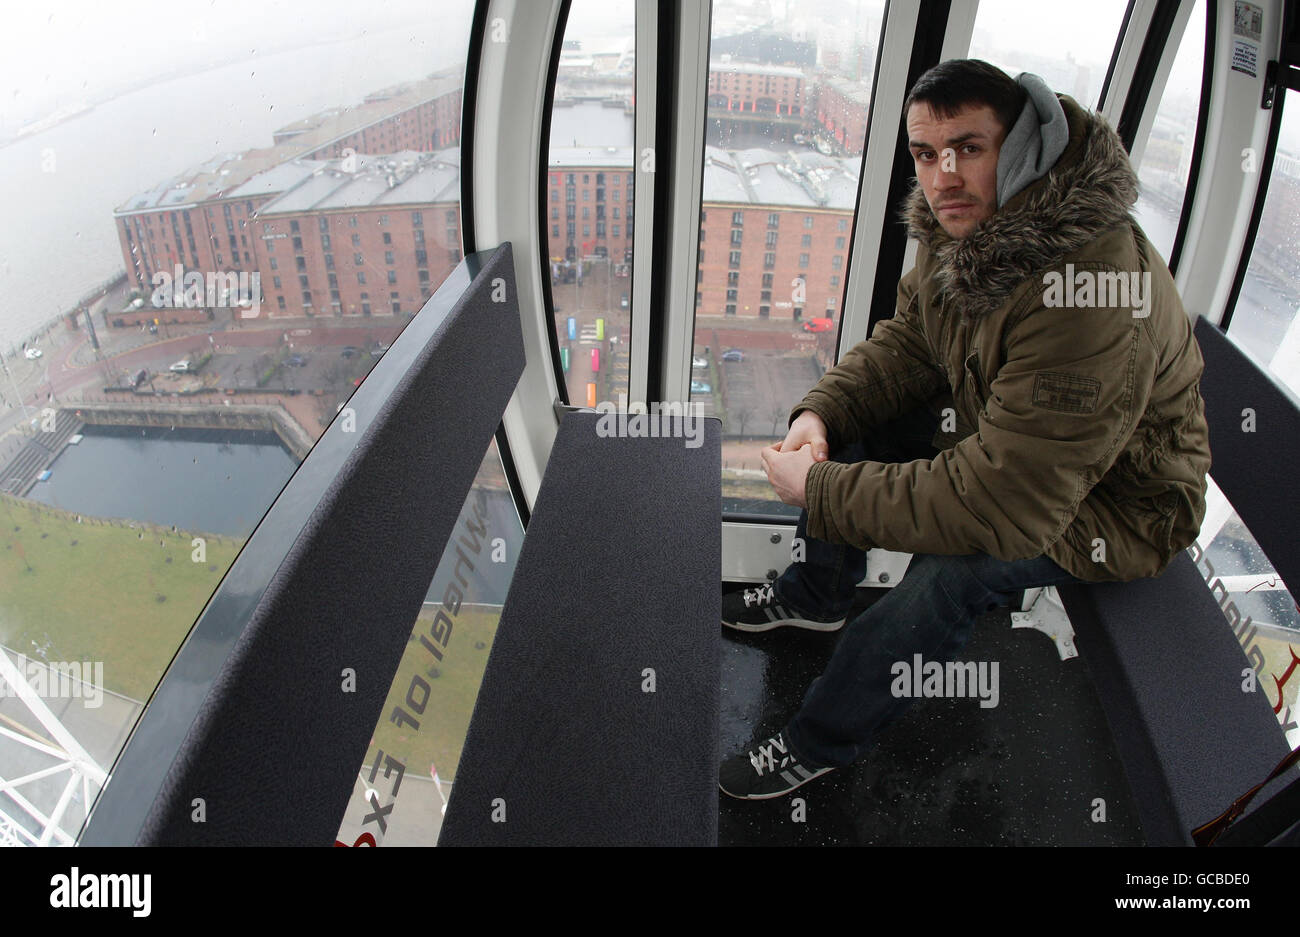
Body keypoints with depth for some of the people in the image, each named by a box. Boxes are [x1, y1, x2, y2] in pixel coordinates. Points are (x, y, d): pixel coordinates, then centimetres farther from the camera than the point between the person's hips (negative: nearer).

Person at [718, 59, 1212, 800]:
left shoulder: (1087, 297, -38)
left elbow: (1002, 506, -38)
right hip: (1000, 422, 8)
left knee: (956, 565, -32)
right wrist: (821, 412, -16)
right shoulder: (969, 225, -10)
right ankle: (819, 596, 23)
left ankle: (822, 743, -6)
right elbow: (908, 340, 3)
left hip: (1113, 498, -8)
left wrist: (821, 489, -31)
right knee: (845, 425, 1)